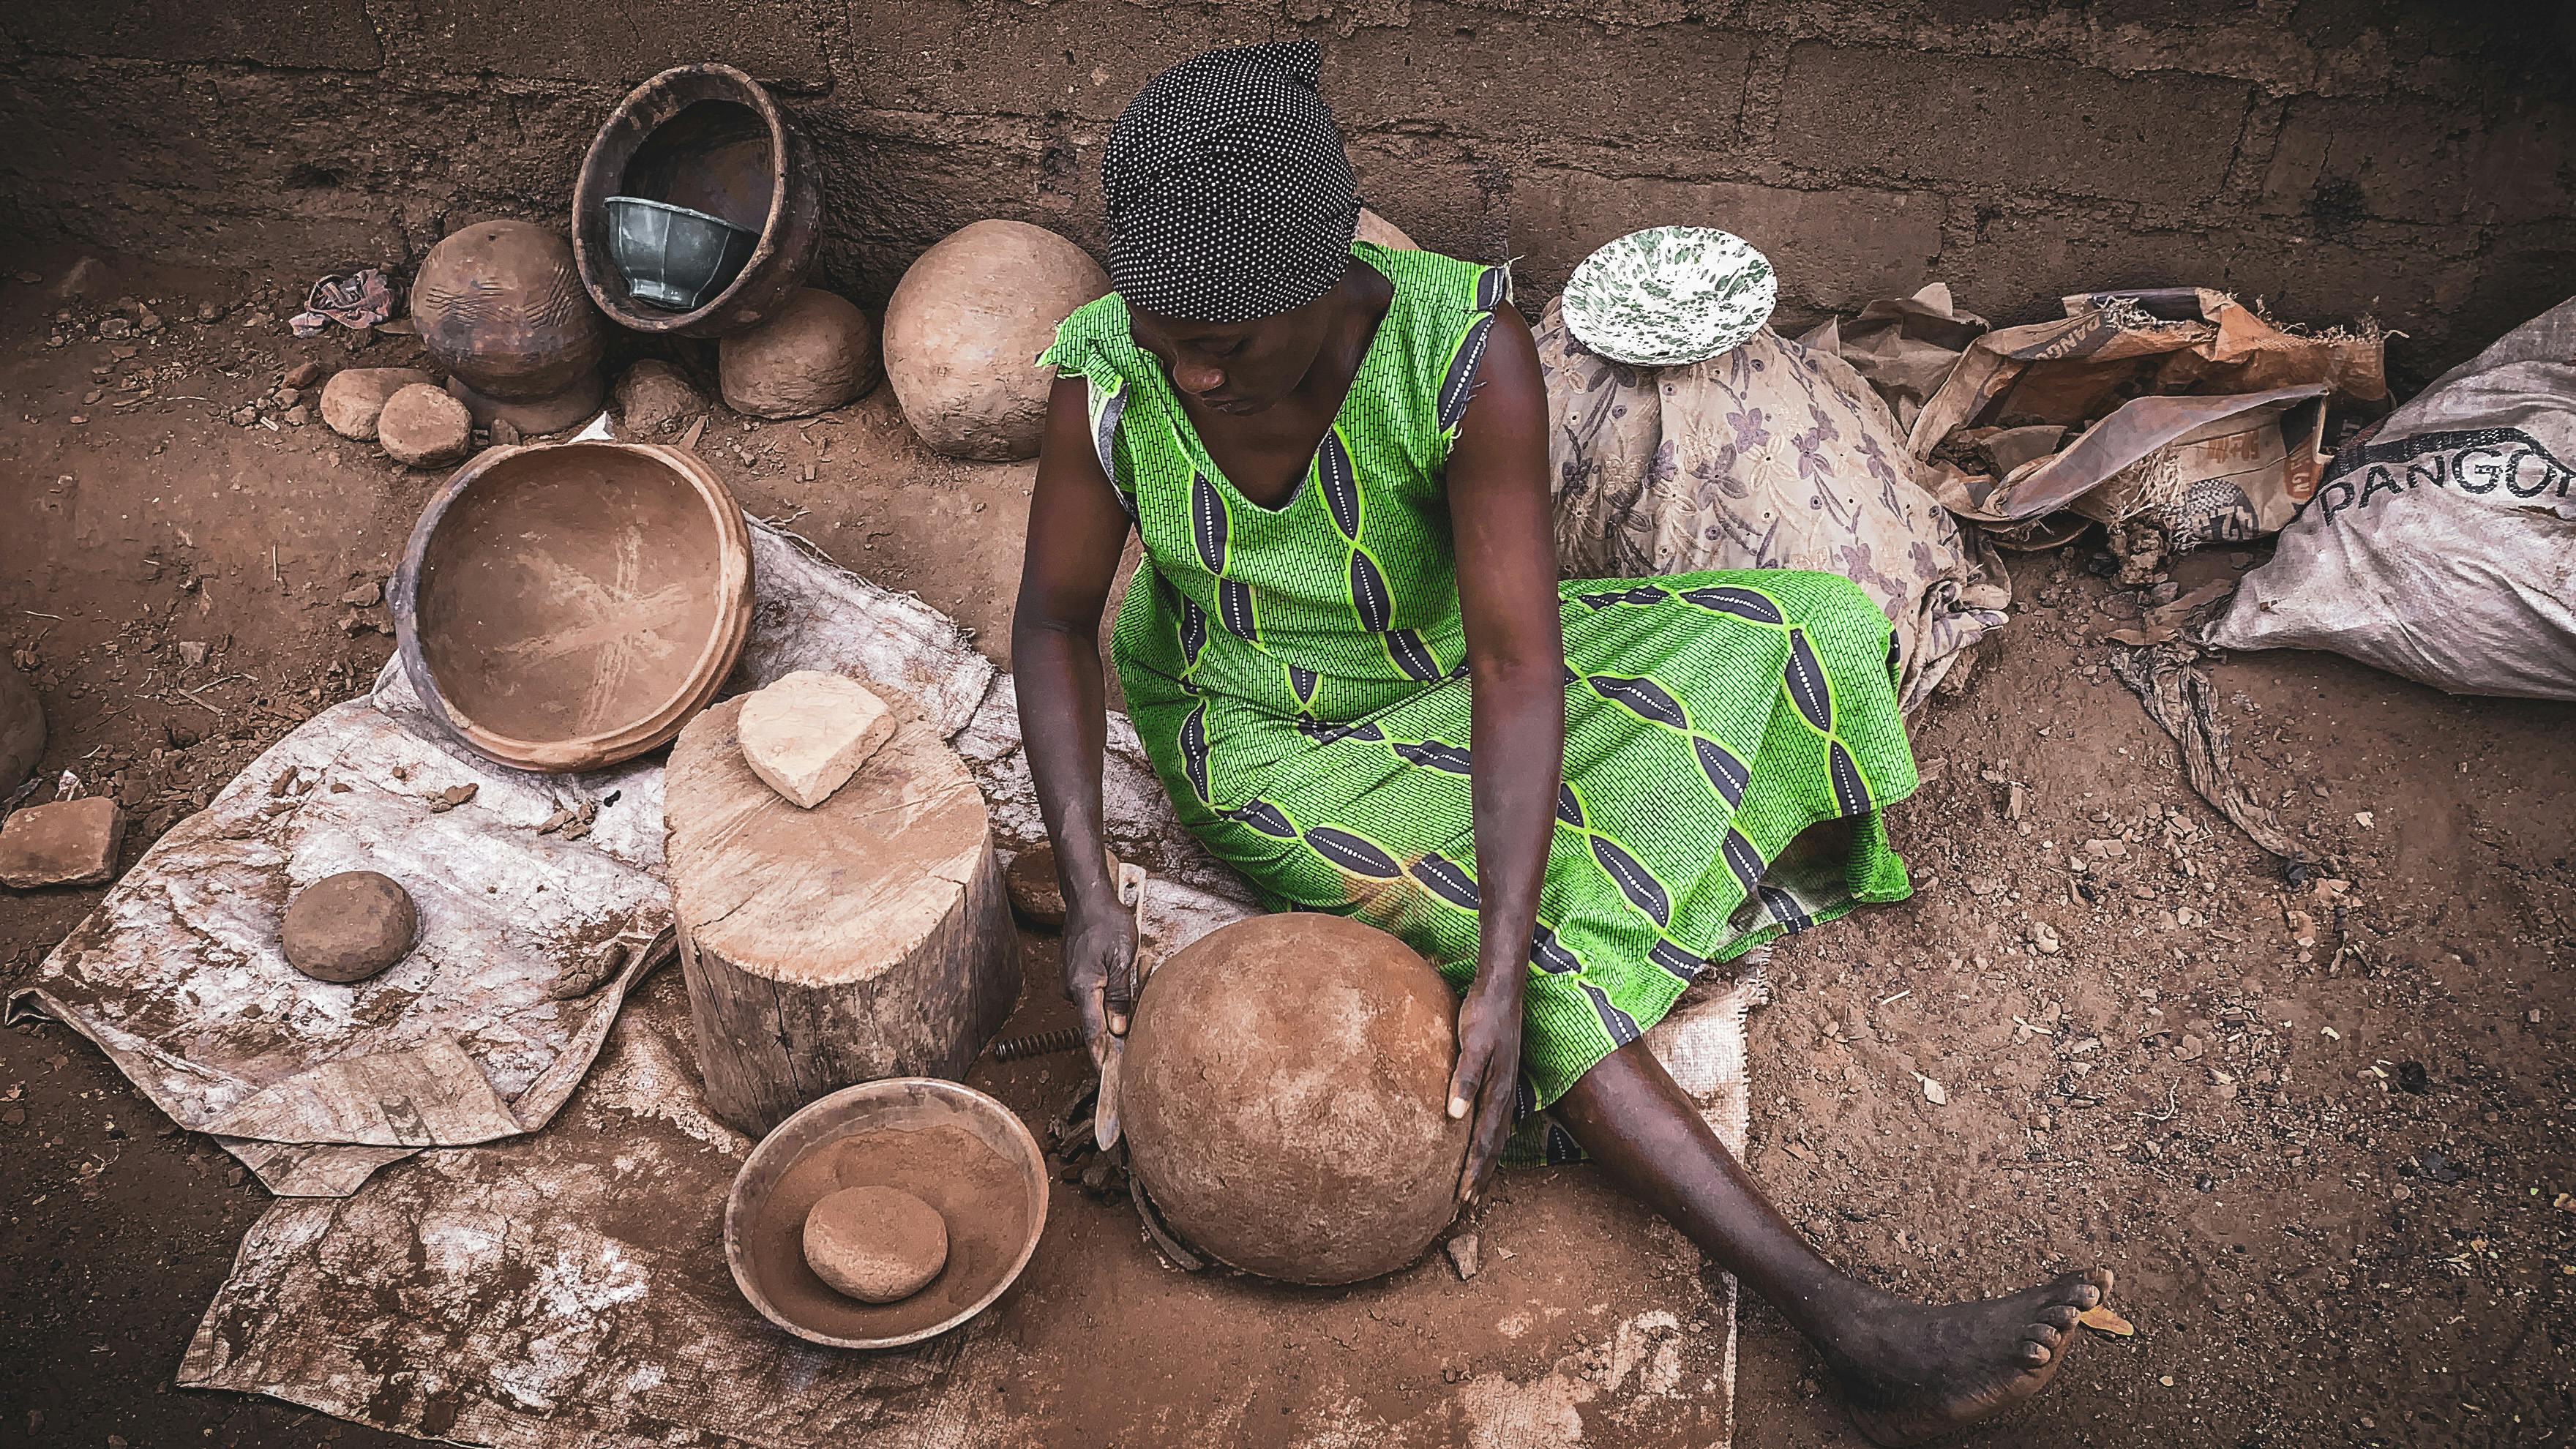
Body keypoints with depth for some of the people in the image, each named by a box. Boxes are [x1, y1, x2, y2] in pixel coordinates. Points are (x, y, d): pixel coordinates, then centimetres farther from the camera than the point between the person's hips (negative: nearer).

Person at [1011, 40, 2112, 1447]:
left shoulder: (1464, 351, -30)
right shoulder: (1109, 380, -25)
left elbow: (1518, 664, -32)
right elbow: (1054, 617, -12)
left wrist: (1502, 979, -38)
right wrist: (1087, 890, -23)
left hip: (1441, 672, 3)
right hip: (1266, 743, -2)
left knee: (1788, 639, -10)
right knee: (1534, 929, -24)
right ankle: (1857, 1334, -21)